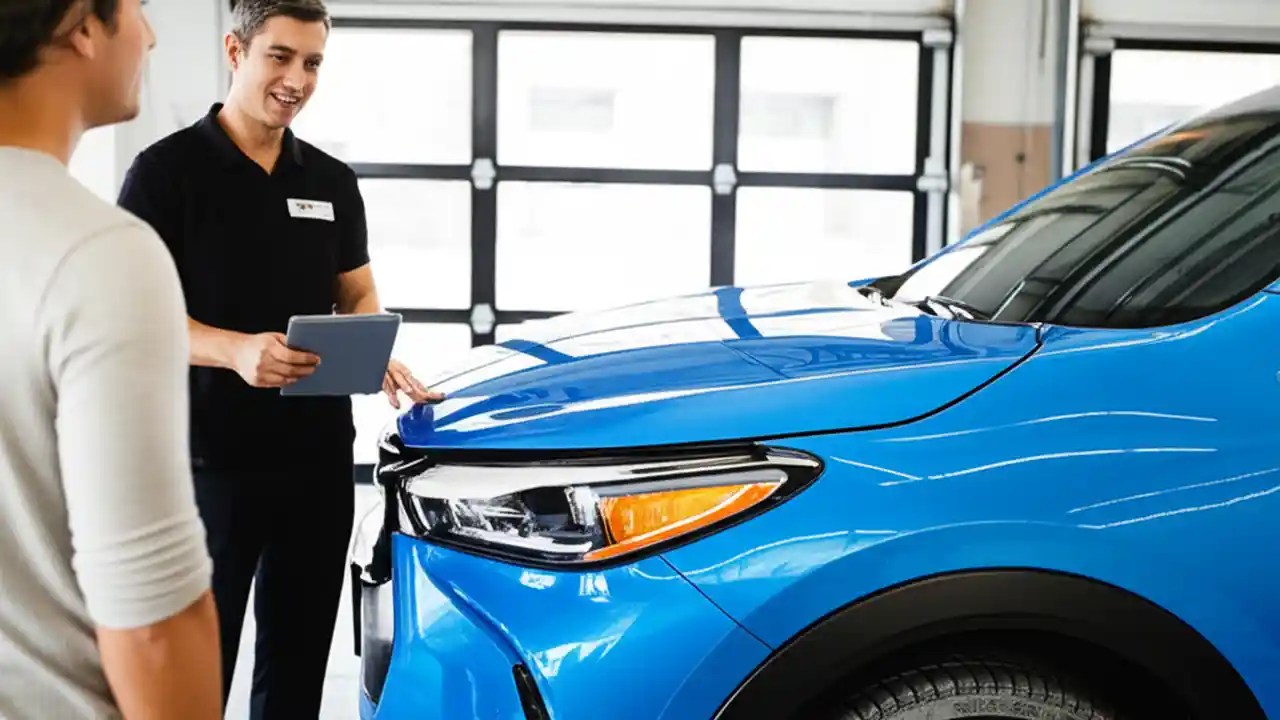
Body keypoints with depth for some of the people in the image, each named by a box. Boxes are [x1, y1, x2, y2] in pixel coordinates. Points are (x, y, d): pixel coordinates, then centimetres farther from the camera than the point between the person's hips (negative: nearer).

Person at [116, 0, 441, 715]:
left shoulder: (333, 181, 11)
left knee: (300, 656, 14)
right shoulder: (169, 169, -6)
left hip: (321, 455, 5)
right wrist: (235, 349, -27)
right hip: (212, 459, -5)